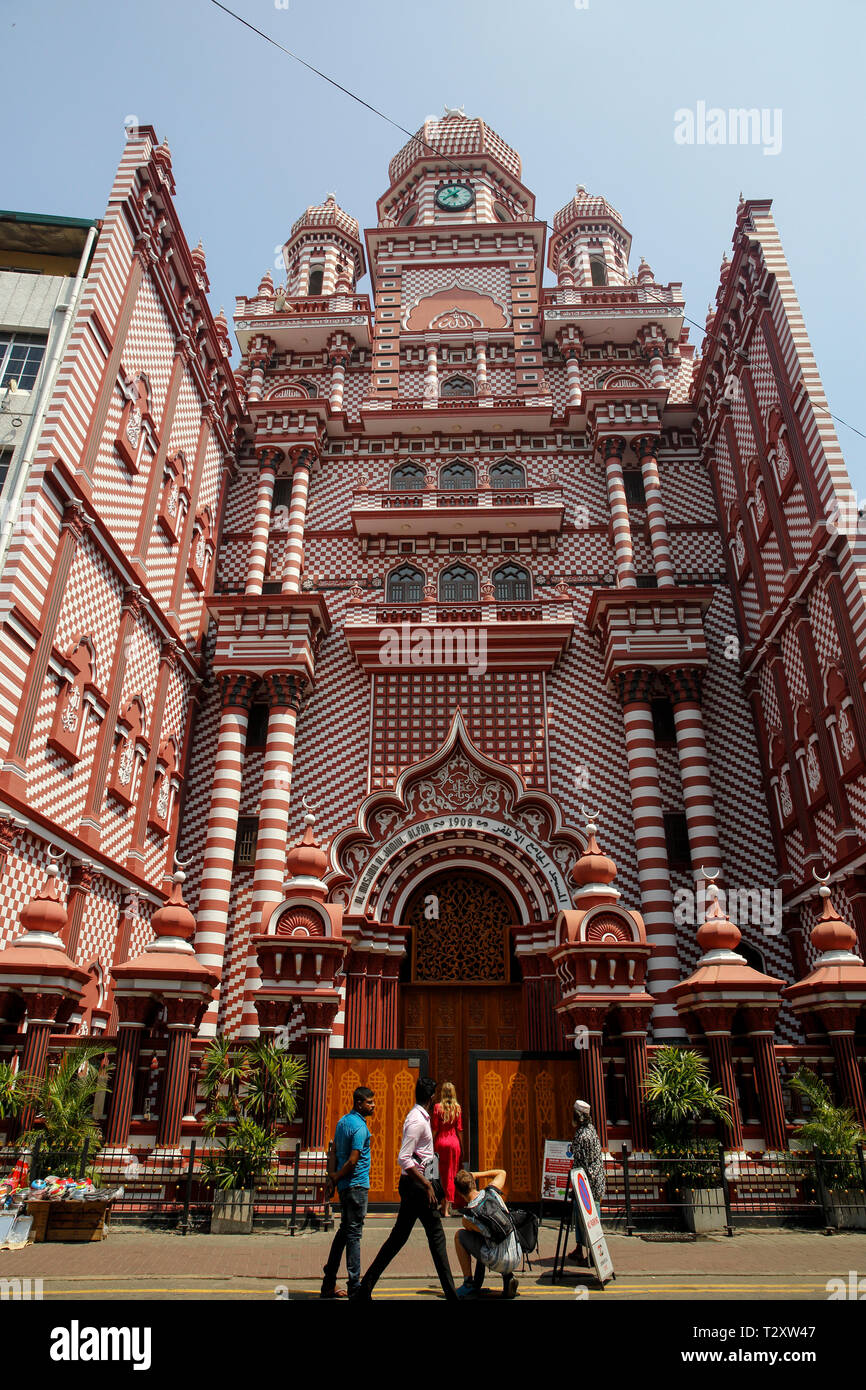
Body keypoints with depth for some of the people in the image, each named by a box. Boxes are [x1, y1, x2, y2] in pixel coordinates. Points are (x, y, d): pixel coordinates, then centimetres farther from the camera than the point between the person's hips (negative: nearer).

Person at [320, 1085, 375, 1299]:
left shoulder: (343, 1122, 11)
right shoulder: (360, 1127, -19)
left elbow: (334, 1152, 12)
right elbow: (352, 1161, -22)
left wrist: (332, 1175, 3)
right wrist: (336, 1178, -8)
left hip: (345, 1185, 9)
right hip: (357, 1185, -9)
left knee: (344, 1231, 16)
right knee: (354, 1233, -3)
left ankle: (329, 1284, 22)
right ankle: (355, 1287, 3)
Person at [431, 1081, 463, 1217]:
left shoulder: (437, 1107, -6)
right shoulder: (457, 1108, -2)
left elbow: (434, 1129, -5)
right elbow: (459, 1130, 2)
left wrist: (432, 1146, 3)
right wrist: (461, 1147, 11)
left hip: (440, 1142, -1)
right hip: (454, 1142, 1)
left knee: (441, 1175, 13)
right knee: (451, 1175, 8)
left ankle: (441, 1204, 15)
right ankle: (448, 1208, 7)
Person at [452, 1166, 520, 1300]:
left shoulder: (468, 1217, -12)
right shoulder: (492, 1191, -3)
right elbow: (502, 1173, 19)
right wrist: (476, 1174, 19)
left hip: (498, 1263, -5)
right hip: (516, 1260, 5)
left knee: (459, 1235, 9)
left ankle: (469, 1285, 11)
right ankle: (508, 1276, 14)